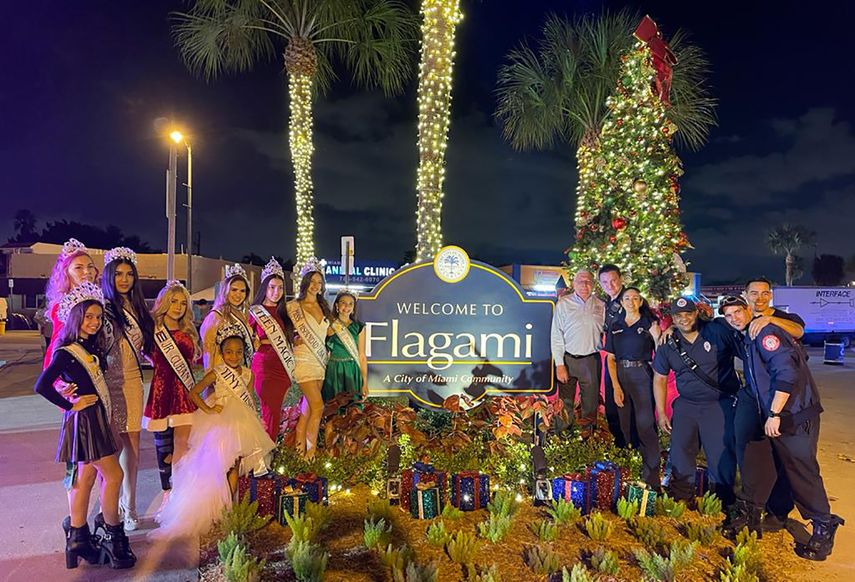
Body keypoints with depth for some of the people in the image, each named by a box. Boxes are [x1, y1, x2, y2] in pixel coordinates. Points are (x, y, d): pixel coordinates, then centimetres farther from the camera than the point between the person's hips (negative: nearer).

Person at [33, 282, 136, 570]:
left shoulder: (91, 347, 11)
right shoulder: (66, 353, -15)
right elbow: (42, 386, -23)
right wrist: (70, 405, -16)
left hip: (97, 417, 8)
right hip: (84, 418, -8)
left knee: (86, 476, 13)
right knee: (113, 475, -3)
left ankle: (77, 538, 22)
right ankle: (113, 535, 11)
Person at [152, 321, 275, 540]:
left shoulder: (247, 373, 4)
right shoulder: (216, 374, -9)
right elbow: (193, 393, -9)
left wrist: (252, 423, 10)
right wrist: (207, 409, -16)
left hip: (241, 424, 4)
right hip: (220, 423, -4)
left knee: (235, 466, 7)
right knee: (218, 467, -2)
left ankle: (229, 505, 17)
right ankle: (218, 510, 8)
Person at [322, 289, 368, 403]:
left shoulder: (359, 327, 3)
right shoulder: (329, 325, 1)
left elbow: (362, 356, 3)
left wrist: (365, 383, 1)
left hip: (352, 372, 1)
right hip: (333, 372, 0)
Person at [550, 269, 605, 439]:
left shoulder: (601, 306, 5)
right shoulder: (563, 304, -3)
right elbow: (556, 335, -4)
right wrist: (559, 364, -9)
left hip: (591, 360, 2)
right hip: (567, 359, -2)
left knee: (590, 402, 10)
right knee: (565, 401, 5)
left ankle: (587, 435, 25)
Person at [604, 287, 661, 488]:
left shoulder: (649, 324, 2)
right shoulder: (615, 327, 10)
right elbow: (610, 359, 7)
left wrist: (656, 337, -19)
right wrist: (615, 387, -2)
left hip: (642, 375, -3)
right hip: (620, 376, 4)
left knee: (645, 424, -9)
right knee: (625, 424, 10)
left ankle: (651, 475, -3)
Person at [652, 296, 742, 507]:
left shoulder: (719, 331, -9)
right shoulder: (668, 346, 4)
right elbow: (659, 379, 11)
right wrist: (661, 413, 9)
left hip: (721, 404, -3)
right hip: (686, 405, 4)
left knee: (722, 458, 0)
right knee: (680, 455, 3)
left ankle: (723, 505, 20)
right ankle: (680, 501, 19)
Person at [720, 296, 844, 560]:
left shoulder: (766, 333, -16)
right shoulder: (747, 340, 15)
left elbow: (787, 373, -25)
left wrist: (774, 414, -23)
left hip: (796, 417, -9)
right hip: (768, 418, 9)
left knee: (802, 473, -1)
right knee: (755, 465, 11)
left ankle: (824, 532, 16)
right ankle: (751, 516, 24)